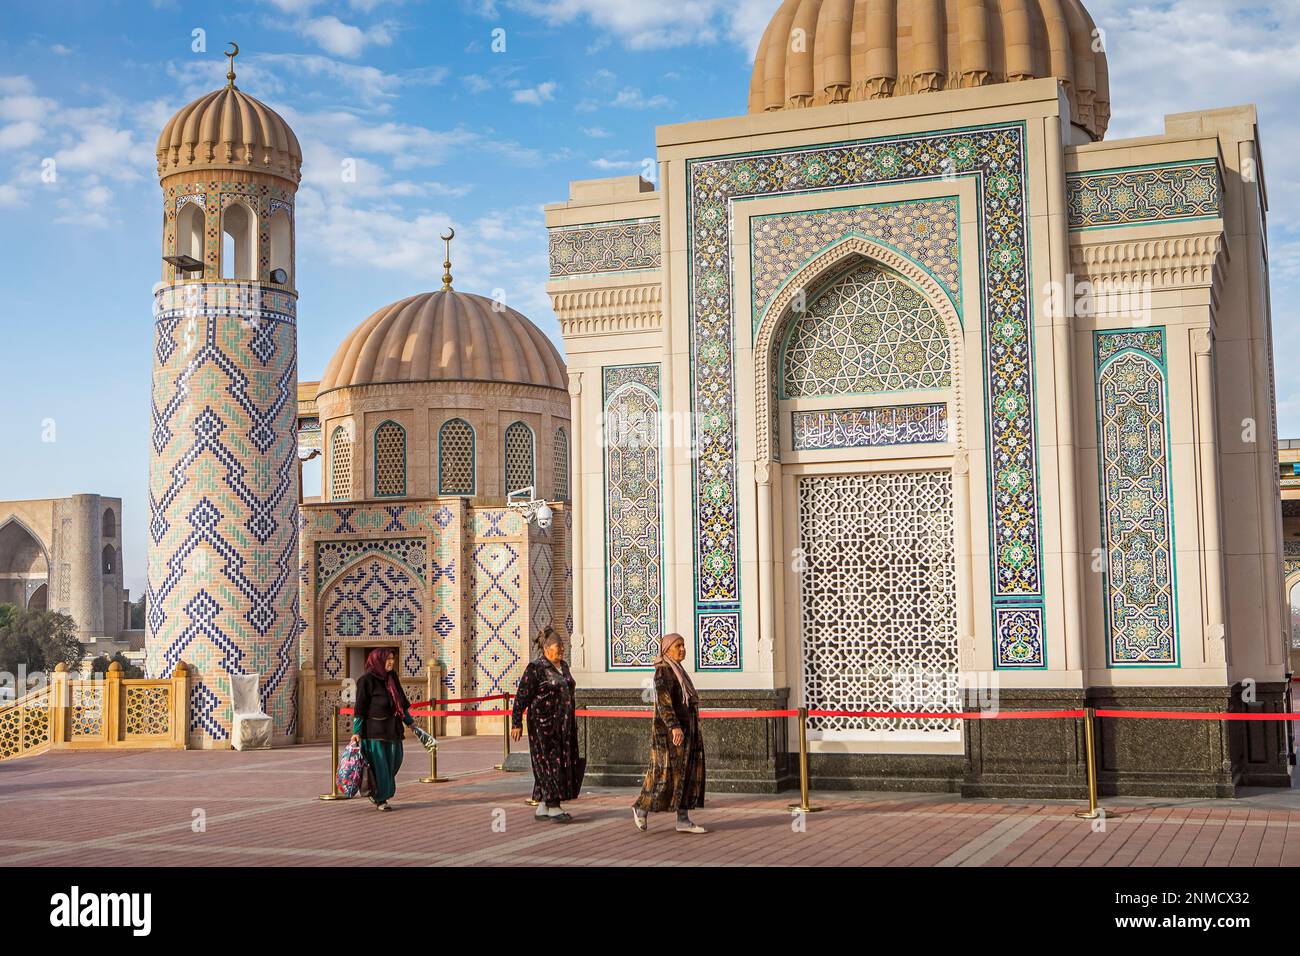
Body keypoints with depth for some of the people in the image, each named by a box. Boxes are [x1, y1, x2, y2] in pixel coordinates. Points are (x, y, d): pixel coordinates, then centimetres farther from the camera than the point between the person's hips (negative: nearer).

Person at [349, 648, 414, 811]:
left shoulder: (391, 677, 9)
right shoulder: (367, 680, -12)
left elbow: (402, 702, 19)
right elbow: (360, 708, -12)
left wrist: (410, 722, 22)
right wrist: (356, 732, -15)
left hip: (392, 729, 7)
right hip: (374, 730, -7)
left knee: (394, 762, 12)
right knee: (379, 765, -1)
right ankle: (379, 799, 12)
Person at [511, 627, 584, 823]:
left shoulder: (563, 665, 13)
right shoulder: (536, 668, -11)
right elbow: (522, 697, -13)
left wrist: (572, 722, 23)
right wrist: (516, 723, -17)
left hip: (563, 725, 8)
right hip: (543, 724, -8)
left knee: (563, 762, 8)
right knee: (549, 762, -6)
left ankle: (542, 808, 15)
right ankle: (554, 807, -3)